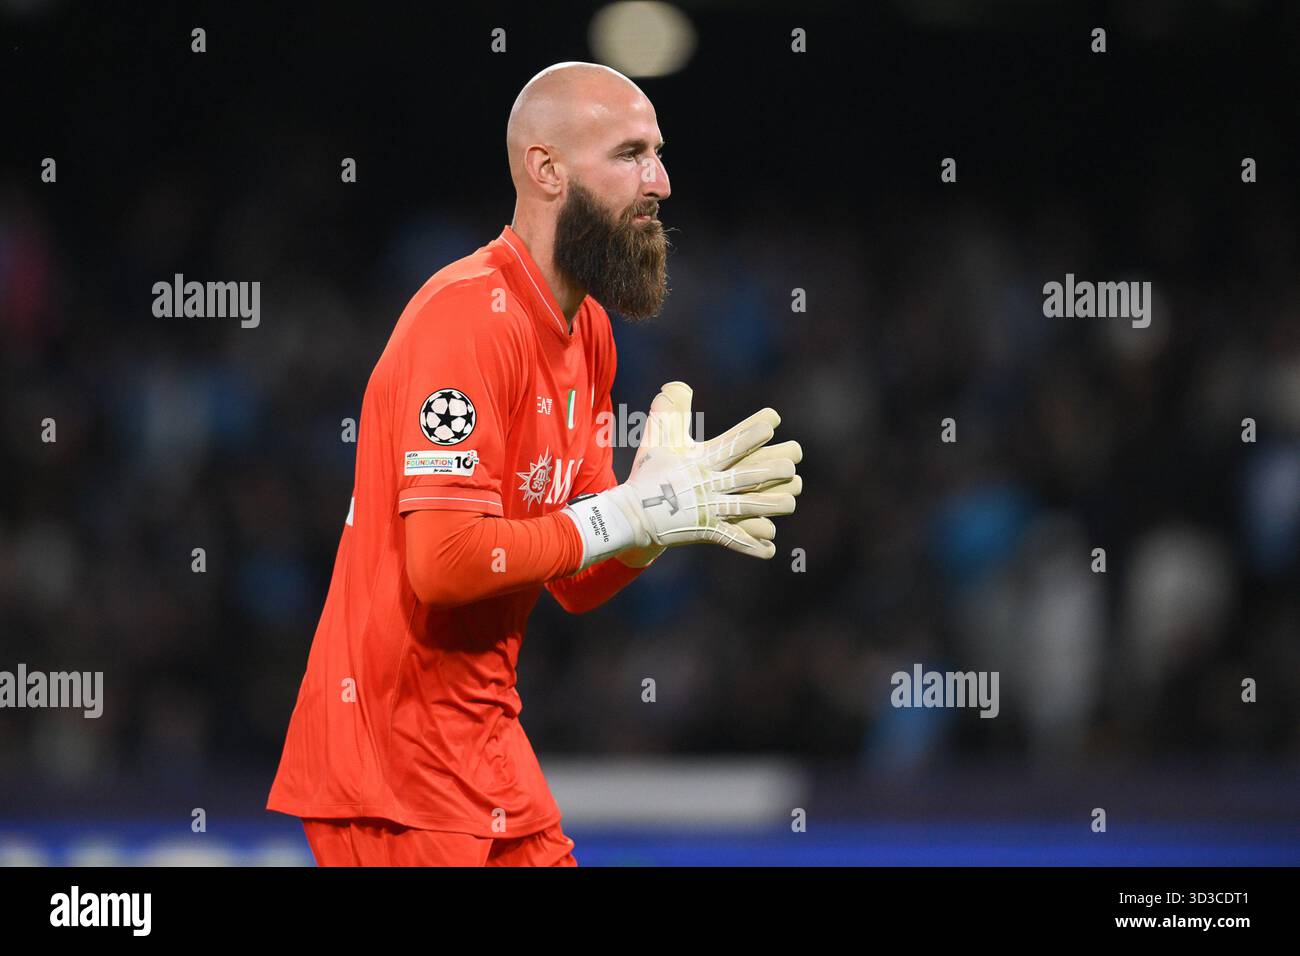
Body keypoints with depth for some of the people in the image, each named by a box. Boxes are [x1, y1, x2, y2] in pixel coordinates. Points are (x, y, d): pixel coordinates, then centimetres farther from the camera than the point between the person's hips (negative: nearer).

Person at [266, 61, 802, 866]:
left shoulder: (589, 331, 11)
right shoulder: (470, 316, -17)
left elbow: (577, 587, 12)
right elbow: (445, 562, -26)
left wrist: (671, 508, -7)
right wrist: (633, 512, -18)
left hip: (486, 733, 9)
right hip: (397, 746, -9)